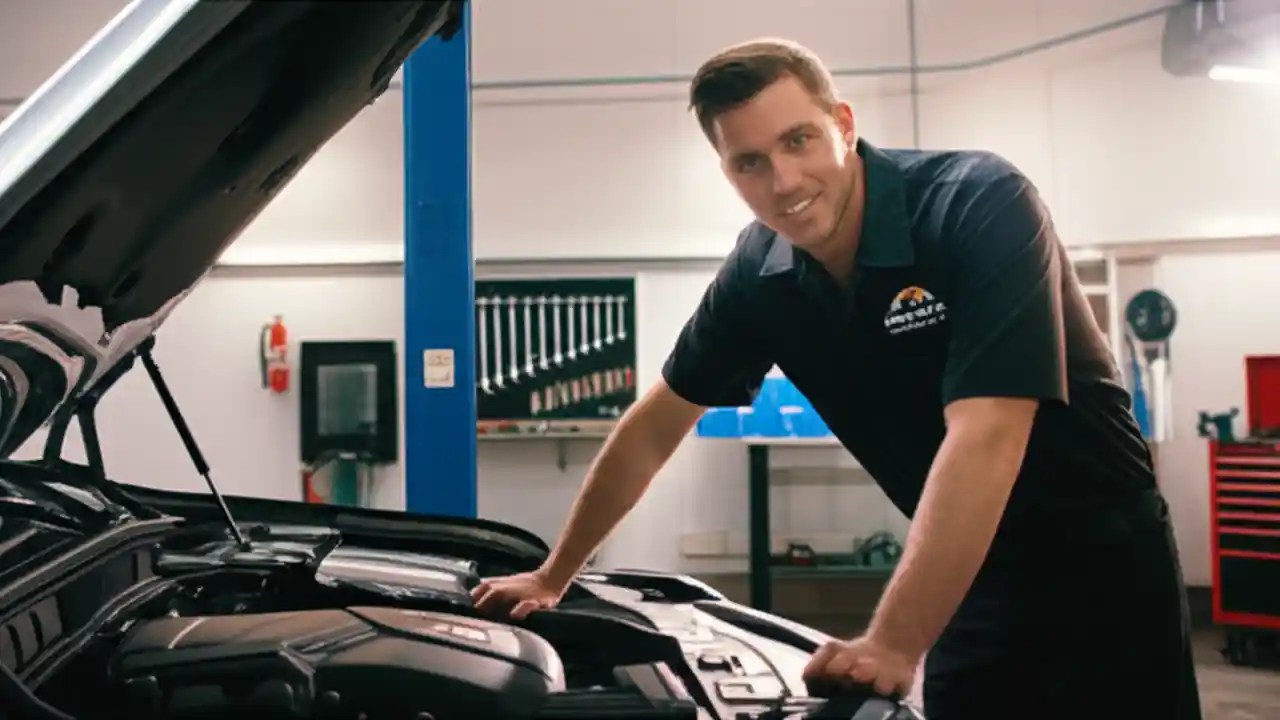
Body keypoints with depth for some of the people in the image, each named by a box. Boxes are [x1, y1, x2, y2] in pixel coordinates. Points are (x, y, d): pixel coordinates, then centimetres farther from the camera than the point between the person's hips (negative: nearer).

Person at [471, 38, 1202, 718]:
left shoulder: (982, 204, -25)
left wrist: (891, 646, -33)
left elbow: (984, 437, -32)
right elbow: (655, 426, 5)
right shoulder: (759, 271, -7)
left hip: (1098, 560, -4)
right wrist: (556, 574, 10)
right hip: (972, 572, 5)